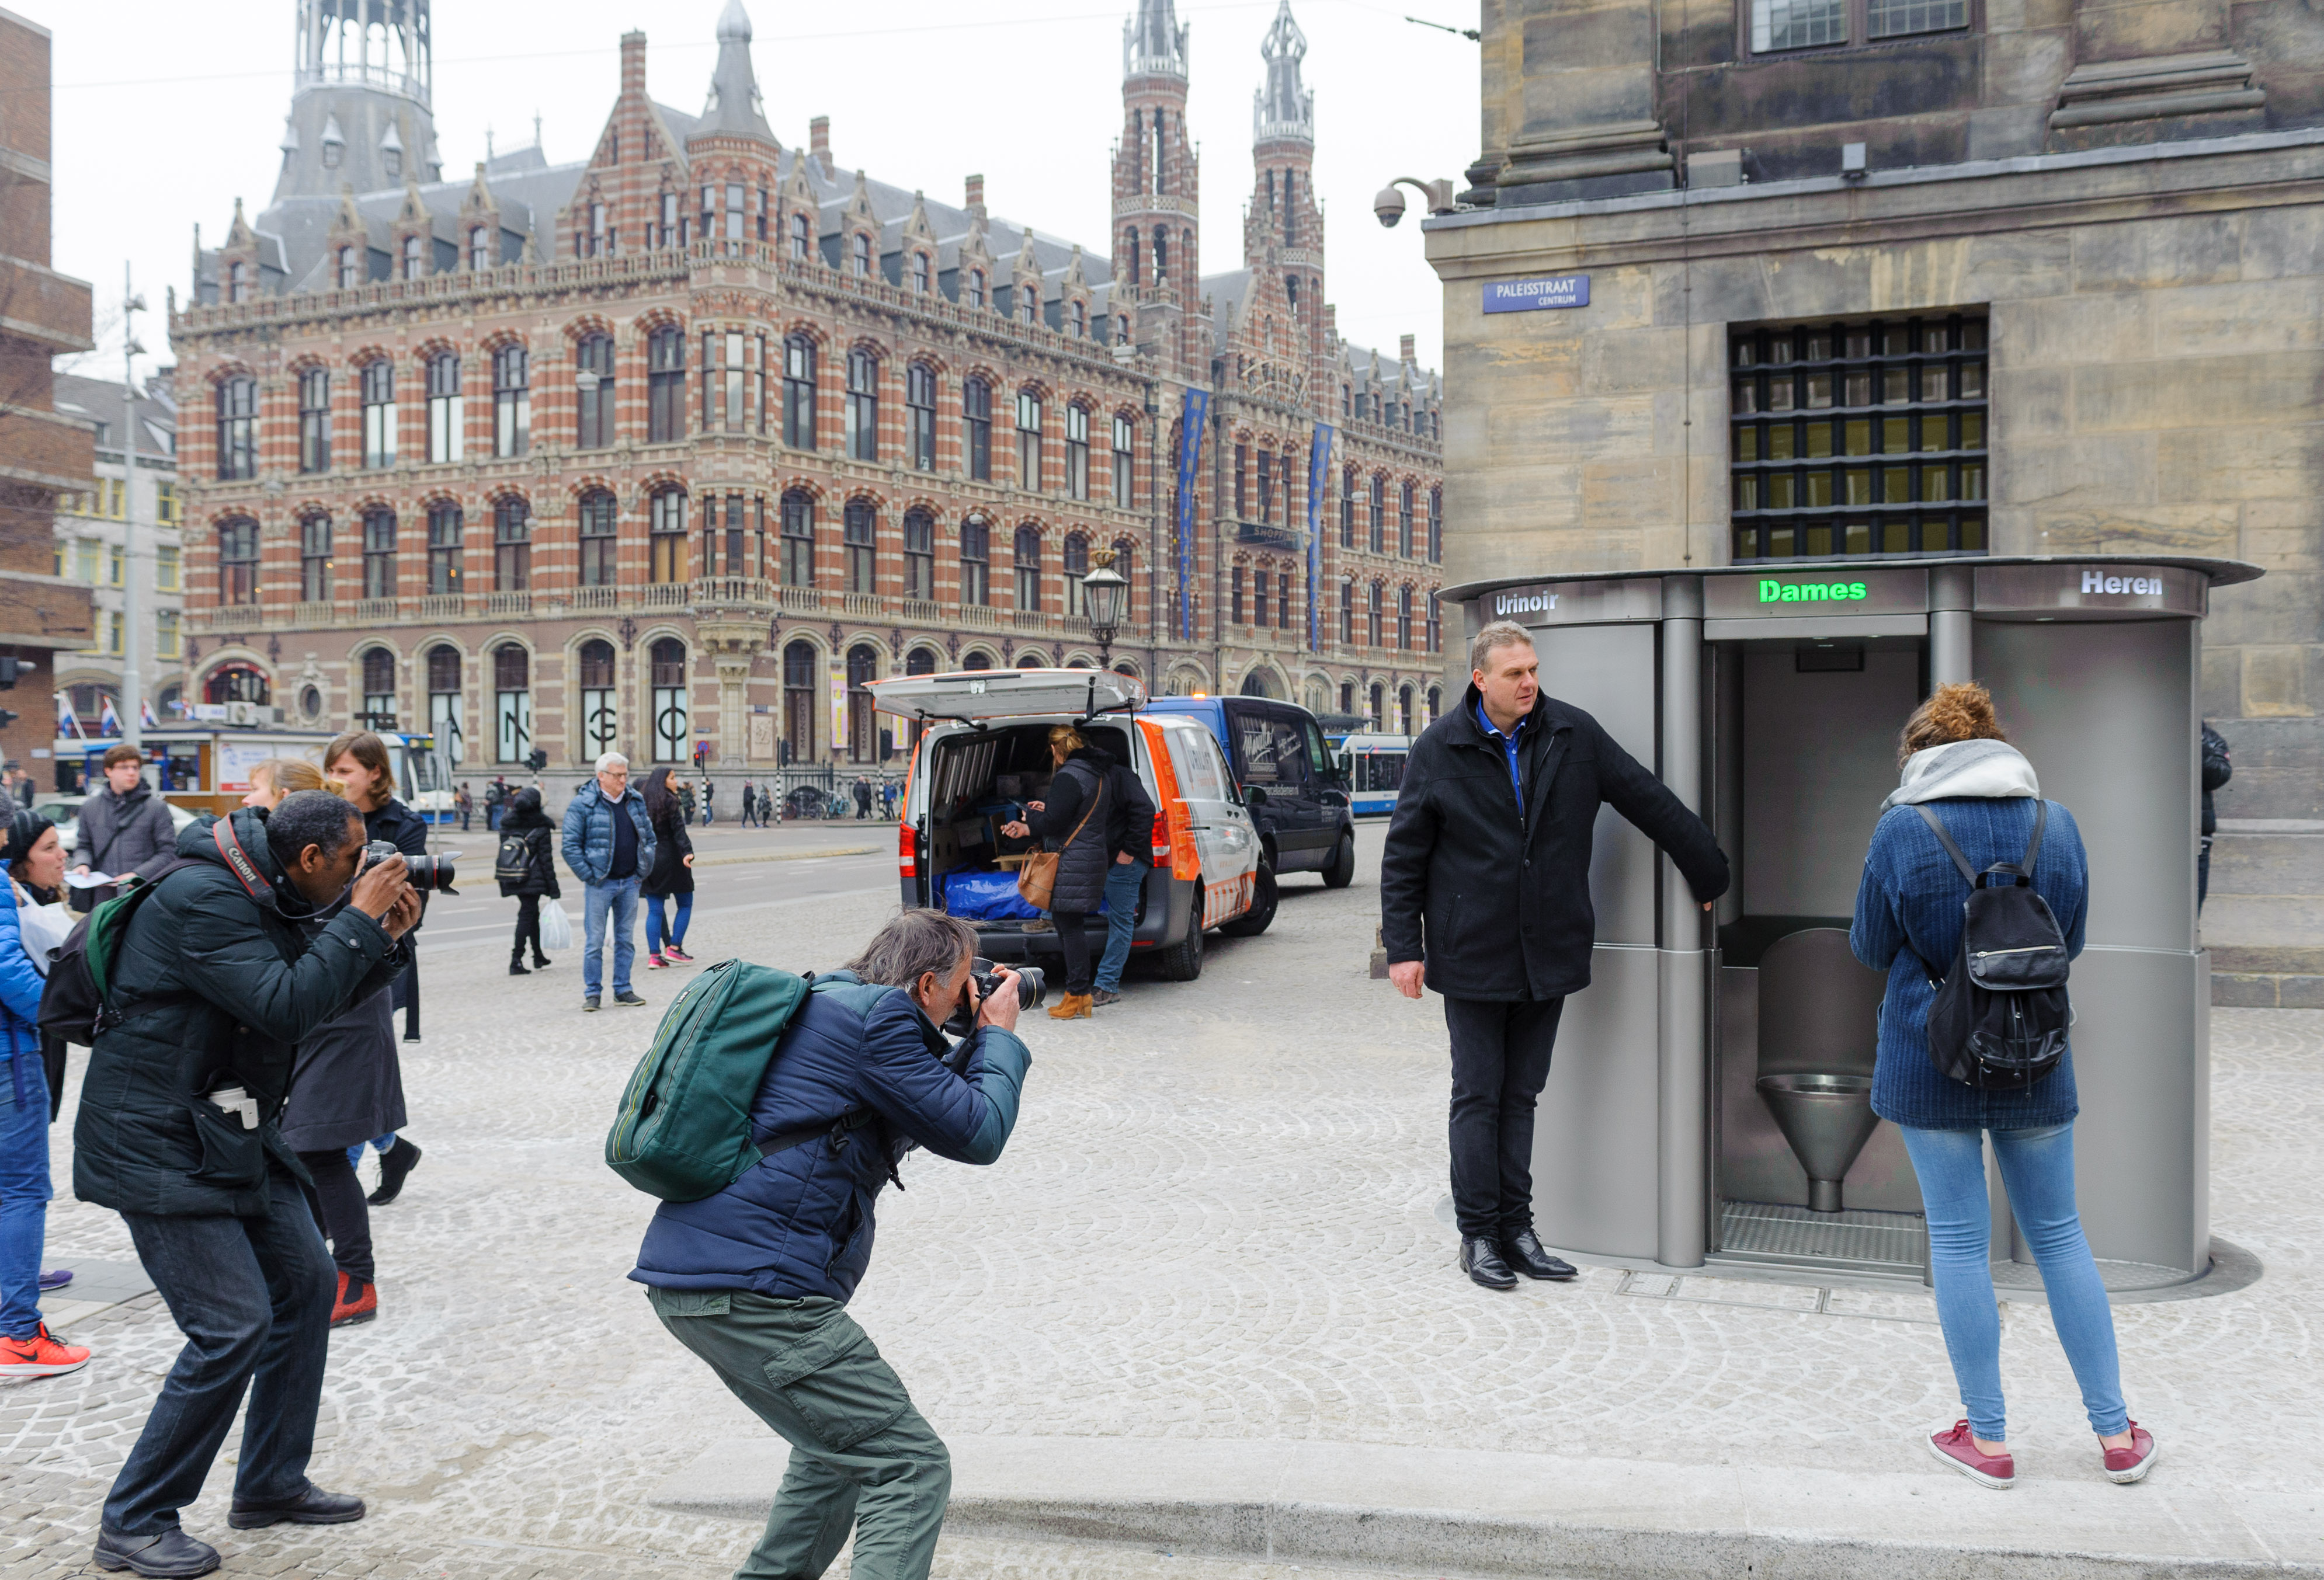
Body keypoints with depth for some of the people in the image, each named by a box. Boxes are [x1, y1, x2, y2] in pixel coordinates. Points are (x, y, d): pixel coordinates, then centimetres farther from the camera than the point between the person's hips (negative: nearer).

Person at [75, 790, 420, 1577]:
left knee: (306, 1283, 13)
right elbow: (287, 1007, -30)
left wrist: (386, 937, 0)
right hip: (158, 1149, -10)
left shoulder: (268, 898, 7)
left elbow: (326, 993, 15)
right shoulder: (202, 899, -23)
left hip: (232, 1134, 10)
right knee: (234, 1326, -12)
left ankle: (271, 1484, 26)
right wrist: (359, 919, -22)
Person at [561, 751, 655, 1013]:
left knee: (626, 939, 10)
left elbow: (649, 836, 18)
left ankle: (622, 990, 19)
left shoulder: (636, 802, 9)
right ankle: (592, 993, 7)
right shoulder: (582, 805, -8)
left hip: (629, 883, 5)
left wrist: (644, 869, 8)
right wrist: (589, 876, -11)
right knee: (594, 941, -2)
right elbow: (571, 846, -8)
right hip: (599, 884, -5)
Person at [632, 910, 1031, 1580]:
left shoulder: (825, 1004, 21)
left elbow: (928, 1106, 33)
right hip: (749, 1289, -11)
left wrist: (978, 1042, 25)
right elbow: (977, 1134, -8)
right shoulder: (876, 1018, -9)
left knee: (840, 1444, 27)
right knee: (911, 1467, -8)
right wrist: (999, 1036, 6)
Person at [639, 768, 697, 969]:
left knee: (654, 910, 6)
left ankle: (654, 955, 0)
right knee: (685, 904, 8)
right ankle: (674, 947, 1)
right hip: (670, 860, -6)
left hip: (649, 861, 6)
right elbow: (678, 830, -20)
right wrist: (687, 852, -29)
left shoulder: (644, 804, 9)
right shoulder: (669, 802, -8)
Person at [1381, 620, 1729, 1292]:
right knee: (1478, 1096, 3)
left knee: (1521, 1093, 11)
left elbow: (1653, 803, 9)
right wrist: (1404, 947, -5)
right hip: (1473, 955, -3)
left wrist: (1710, 875, 13)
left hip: (1549, 952, 3)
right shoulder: (1439, 750, -4)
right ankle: (1478, 1235, 12)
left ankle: (1516, 1228, 18)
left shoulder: (1575, 735, 1)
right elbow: (1403, 857, -1)